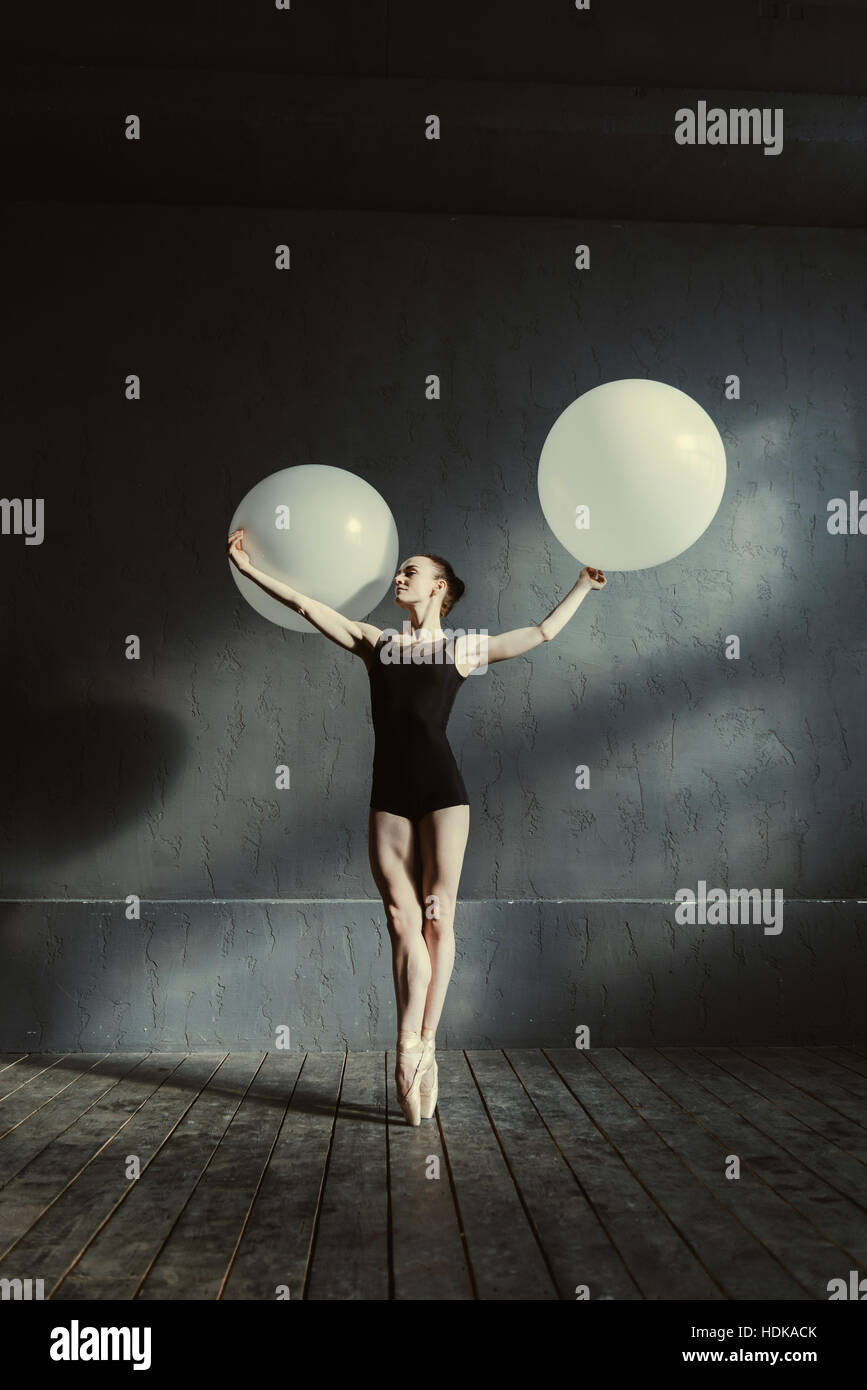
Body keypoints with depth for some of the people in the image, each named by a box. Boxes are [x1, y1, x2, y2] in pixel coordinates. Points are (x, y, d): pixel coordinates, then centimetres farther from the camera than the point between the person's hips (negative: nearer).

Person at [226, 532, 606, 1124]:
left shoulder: (463, 647, 11)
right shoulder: (376, 642, 18)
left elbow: (543, 632, 17)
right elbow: (305, 603, 17)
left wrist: (583, 586, 21)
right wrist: (250, 568, 14)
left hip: (441, 790, -2)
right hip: (389, 793, 2)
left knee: (438, 919, 0)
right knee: (404, 920, -2)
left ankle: (417, 1047, 7)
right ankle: (418, 1052, 1)